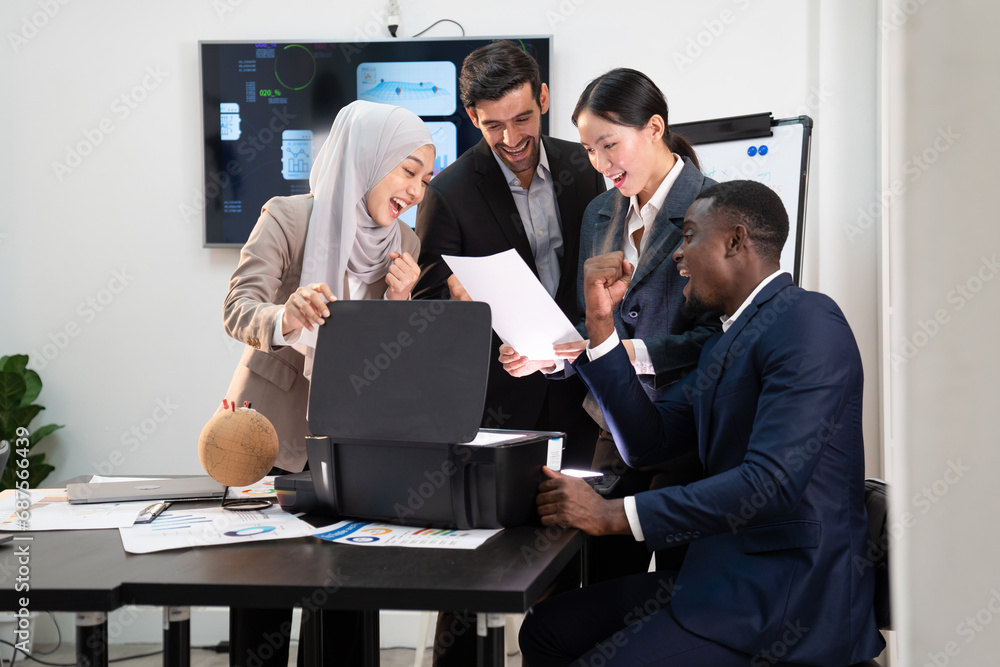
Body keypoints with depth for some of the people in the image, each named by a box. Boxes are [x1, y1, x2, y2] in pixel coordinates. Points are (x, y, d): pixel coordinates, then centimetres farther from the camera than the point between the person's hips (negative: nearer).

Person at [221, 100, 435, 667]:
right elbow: (240, 311, -21)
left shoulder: (406, 246, 7)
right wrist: (287, 317, -43)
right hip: (273, 430, -4)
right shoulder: (288, 219, -8)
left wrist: (400, 301, -13)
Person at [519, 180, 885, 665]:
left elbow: (773, 481, -25)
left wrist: (615, 515, -24)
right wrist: (601, 320, 7)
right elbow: (648, 443, 14)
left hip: (789, 597, -10)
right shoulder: (724, 341, 18)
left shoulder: (808, 322, -15)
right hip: (725, 572, 10)